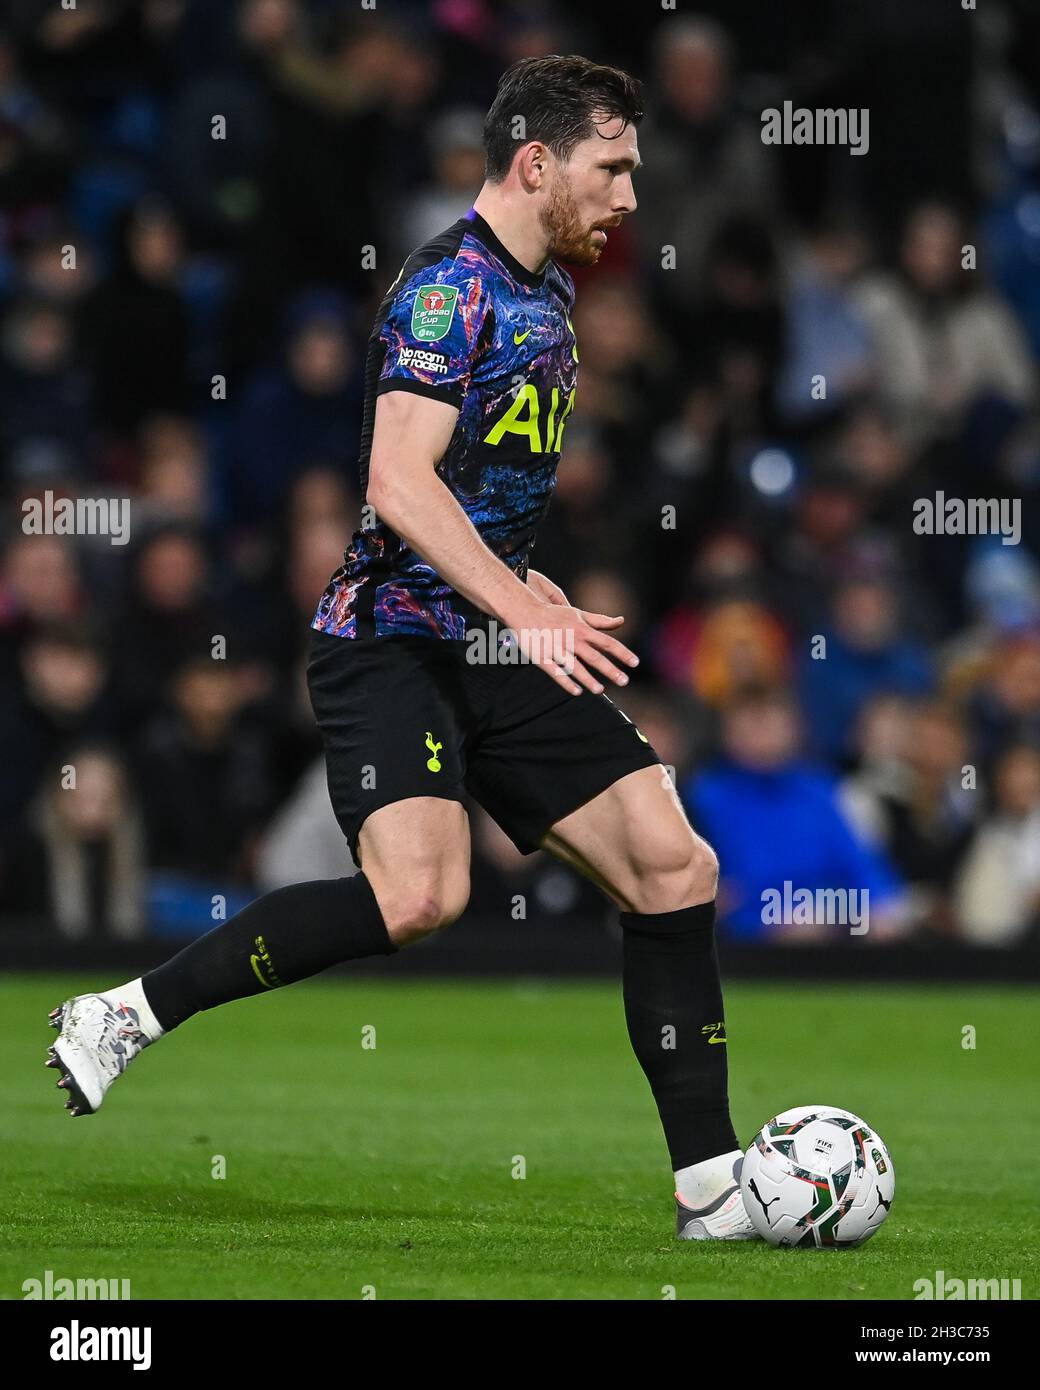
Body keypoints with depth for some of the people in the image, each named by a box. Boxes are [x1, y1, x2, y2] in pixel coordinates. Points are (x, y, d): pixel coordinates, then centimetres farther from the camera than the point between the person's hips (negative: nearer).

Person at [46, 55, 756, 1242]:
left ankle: (710, 1183, 4)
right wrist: (522, 609, -30)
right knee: (419, 892, -29)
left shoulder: (547, 291, 17)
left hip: (495, 649, 9)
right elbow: (398, 483, -25)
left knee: (674, 870, -1)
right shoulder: (450, 286, -13)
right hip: (394, 643, -9)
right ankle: (125, 1016, -15)